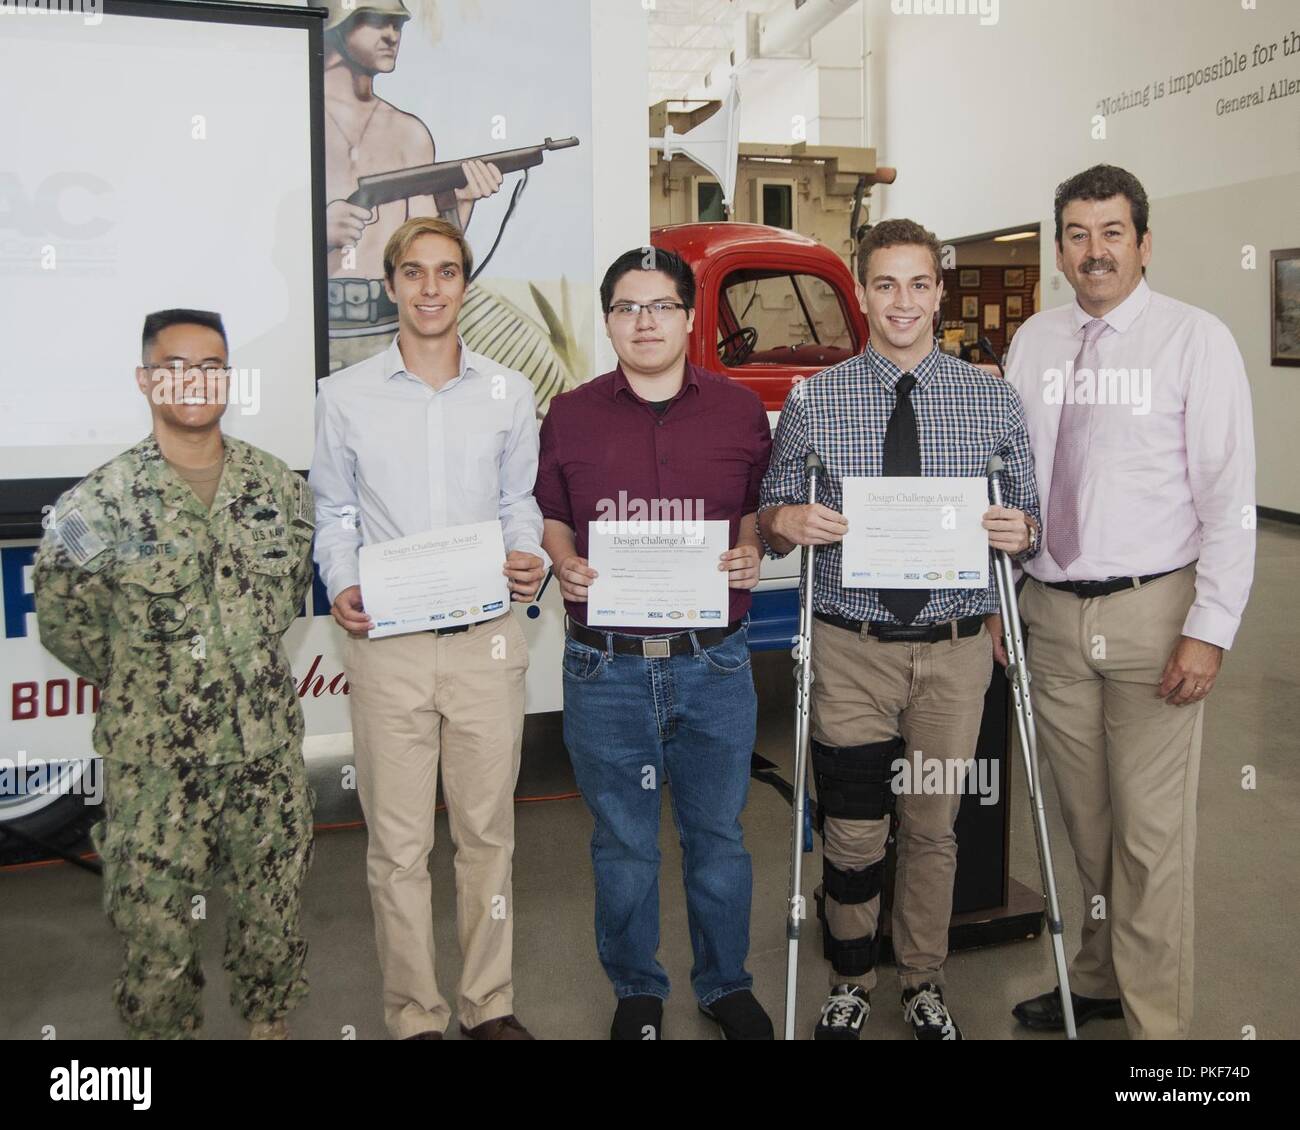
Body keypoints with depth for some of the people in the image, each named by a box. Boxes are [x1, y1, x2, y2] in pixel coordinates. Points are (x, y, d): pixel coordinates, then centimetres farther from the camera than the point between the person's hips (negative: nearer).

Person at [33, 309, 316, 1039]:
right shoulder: (101, 503, -9)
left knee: (275, 912, 16)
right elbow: (64, 622, 0)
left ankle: (270, 1022, 39)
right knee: (155, 928, 6)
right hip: (156, 763, -2)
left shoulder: (279, 486, 0)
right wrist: (145, 684, 5)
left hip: (269, 749, 3)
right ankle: (165, 1032, 31)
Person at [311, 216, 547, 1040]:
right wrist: (342, 588, -9)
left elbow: (519, 501, 12)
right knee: (398, 841, 5)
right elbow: (336, 514, 9)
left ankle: (490, 1004, 26)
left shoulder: (509, 393, 8)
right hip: (386, 641, -1)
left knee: (488, 830, 10)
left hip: (488, 639, 1)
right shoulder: (346, 395, 5)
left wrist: (532, 559, -8)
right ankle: (415, 1016, 20)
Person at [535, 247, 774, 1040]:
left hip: (713, 665, 0)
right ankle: (637, 991, 32)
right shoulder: (571, 415, 4)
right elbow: (549, 515, 12)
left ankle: (726, 983, 34)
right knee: (623, 843, 12)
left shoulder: (740, 410, 4)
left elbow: (762, 507, 12)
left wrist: (751, 552, -8)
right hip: (606, 668, 0)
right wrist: (564, 565, -8)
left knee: (718, 834, 13)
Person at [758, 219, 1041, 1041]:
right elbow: (770, 520, 6)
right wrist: (788, 520, -17)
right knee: (853, 833, 7)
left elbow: (1030, 518, 8)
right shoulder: (811, 401, 2)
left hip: (955, 649, 1)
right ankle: (852, 983, 31)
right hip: (852, 649, -1)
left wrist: (1022, 529, -15)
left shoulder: (995, 401, 4)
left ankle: (925, 986, 35)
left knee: (933, 828, 14)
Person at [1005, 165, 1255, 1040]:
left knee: (1151, 831, 0)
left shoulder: (1195, 338, -3)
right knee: (1084, 818, 14)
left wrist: (1210, 631, -12)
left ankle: (1155, 1016, 15)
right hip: (1052, 611, 4)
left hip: (1152, 611, -4)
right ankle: (1096, 978, 31)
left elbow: (1230, 497, -7)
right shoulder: (1034, 342, 9)